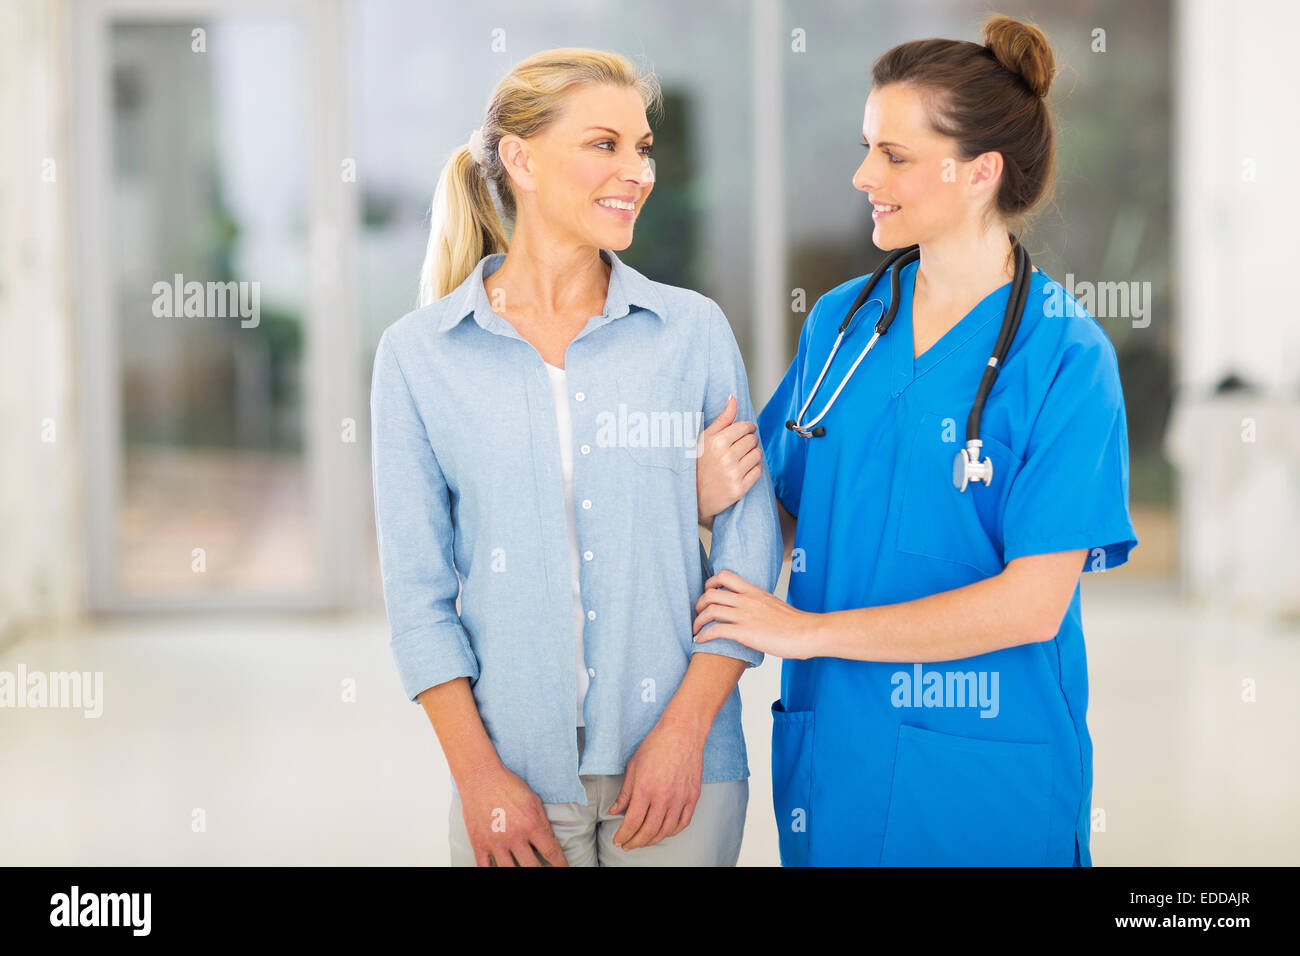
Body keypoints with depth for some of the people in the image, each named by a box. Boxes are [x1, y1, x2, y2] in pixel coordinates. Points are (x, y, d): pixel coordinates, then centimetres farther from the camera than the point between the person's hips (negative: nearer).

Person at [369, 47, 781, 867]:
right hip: (516, 774, 0)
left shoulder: (694, 330, 2)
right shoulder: (418, 354, 0)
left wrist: (686, 731, -8)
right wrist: (479, 775, -6)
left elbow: (750, 547, 0)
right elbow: (417, 585, 0)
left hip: (679, 767, 1)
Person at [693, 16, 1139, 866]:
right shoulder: (841, 319, 5)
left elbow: (1033, 603, -17)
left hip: (983, 779, -4)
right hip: (830, 754, 4)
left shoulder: (1064, 354, -11)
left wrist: (809, 631, -14)